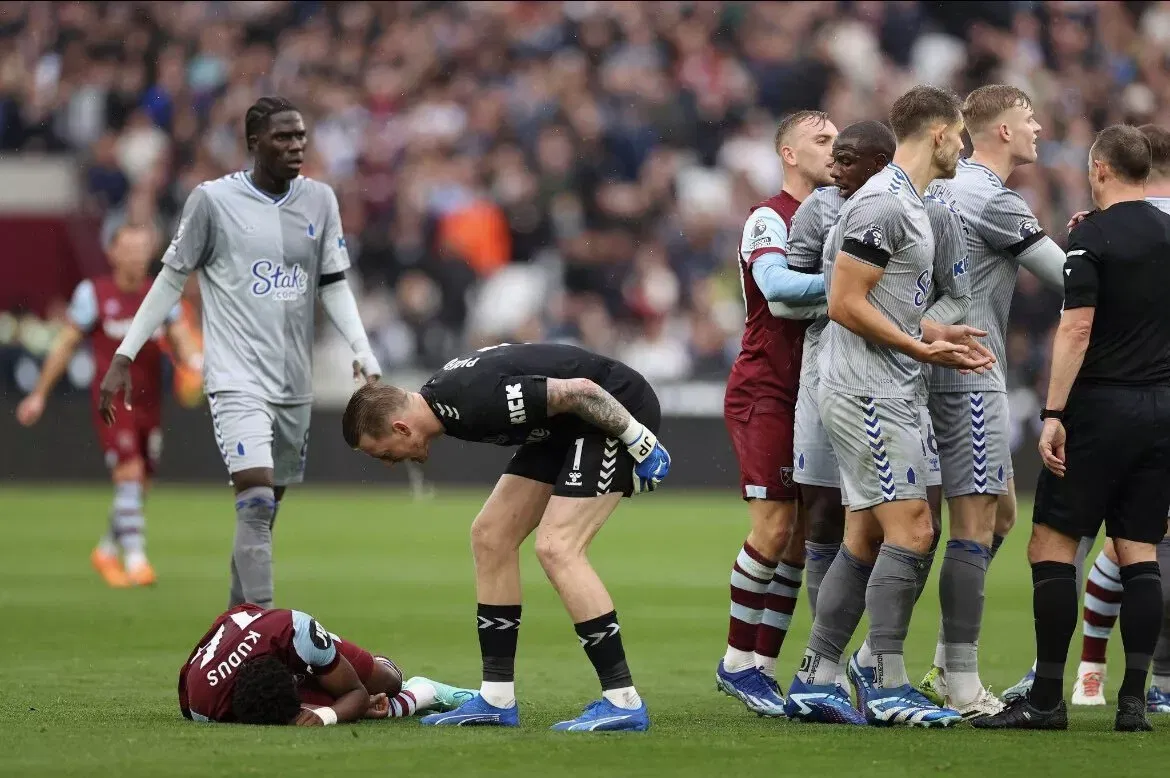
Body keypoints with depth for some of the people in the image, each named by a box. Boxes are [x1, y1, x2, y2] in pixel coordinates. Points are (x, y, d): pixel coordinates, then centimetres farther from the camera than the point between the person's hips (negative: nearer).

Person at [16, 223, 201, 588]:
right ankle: (135, 560, -17)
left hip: (150, 403, 4)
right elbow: (66, 344, 3)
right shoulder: (93, 293, -3)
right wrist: (39, 394, 5)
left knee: (140, 486, 10)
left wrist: (196, 361, -19)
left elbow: (181, 339, 5)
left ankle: (107, 551, 30)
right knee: (129, 478, -18)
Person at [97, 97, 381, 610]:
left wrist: (362, 352, -4)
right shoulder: (213, 200, -5)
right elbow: (172, 279, 2)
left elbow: (334, 286, 11)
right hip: (237, 377, -5)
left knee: (266, 510, 9)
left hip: (294, 383, 5)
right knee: (255, 500, -19)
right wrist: (123, 358, 0)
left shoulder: (319, 201, 6)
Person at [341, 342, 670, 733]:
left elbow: (579, 390, -29)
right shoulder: (439, 397, -1)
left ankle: (622, 701, -16)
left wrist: (640, 443, -20)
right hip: (565, 427, 10)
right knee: (490, 535, 5)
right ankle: (497, 700, 9)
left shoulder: (475, 401, -30)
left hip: (619, 407, -10)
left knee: (555, 547, -20)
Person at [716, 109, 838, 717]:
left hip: (810, 394, 8)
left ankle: (761, 666, 9)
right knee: (775, 528, -11)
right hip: (764, 393, -8)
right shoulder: (768, 218, -9)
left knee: (803, 535, 4)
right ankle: (737, 661, 0)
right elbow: (777, 284, -27)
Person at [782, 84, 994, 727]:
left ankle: (814, 680, 11)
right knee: (910, 530, -11)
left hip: (886, 396, 11)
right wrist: (921, 348, -14)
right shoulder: (884, 203, -15)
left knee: (866, 539, 9)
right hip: (868, 393, -11)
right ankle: (886, 685, -8)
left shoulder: (907, 203, 18)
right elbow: (845, 304, -18)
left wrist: (938, 331, 11)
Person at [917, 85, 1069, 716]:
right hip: (969, 377, -10)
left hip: (941, 373, 10)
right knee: (975, 525, -8)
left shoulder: (944, 188, 13)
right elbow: (1067, 276, -12)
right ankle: (962, 688, -9)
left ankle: (946, 668, 17)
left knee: (1000, 512, 17)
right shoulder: (994, 200, -15)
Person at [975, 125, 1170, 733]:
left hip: (1102, 405, -6)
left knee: (1052, 544, -1)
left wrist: (1053, 415, -17)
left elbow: (1077, 328, -16)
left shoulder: (1092, 236, -9)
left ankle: (1047, 699, -5)